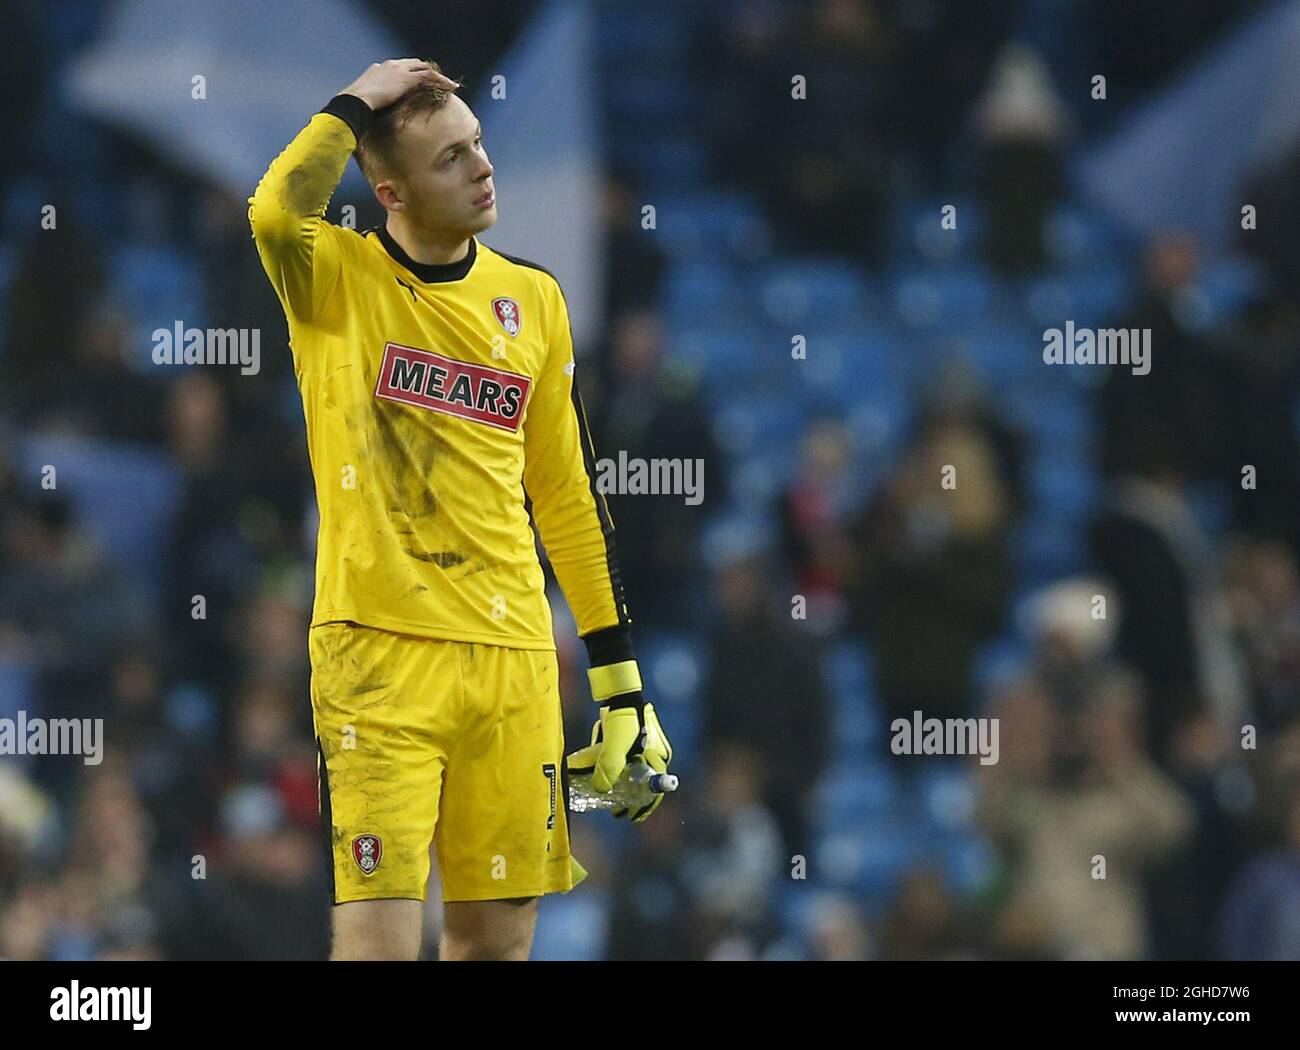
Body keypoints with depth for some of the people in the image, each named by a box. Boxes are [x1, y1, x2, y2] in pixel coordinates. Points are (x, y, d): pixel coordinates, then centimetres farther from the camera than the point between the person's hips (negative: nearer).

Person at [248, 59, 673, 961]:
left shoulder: (533, 300, 12)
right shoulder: (337, 279, -1)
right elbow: (277, 211, -26)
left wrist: (620, 680, 14)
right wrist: (356, 104, -10)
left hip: (514, 654, 4)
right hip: (380, 651, -4)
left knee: (497, 936, 5)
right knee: (380, 935, -12)